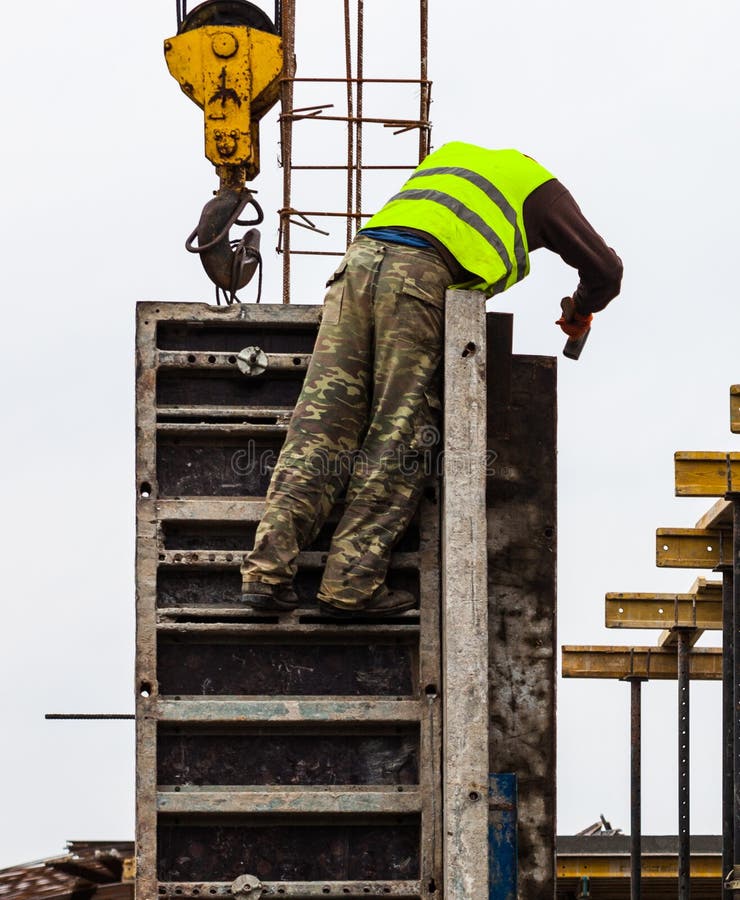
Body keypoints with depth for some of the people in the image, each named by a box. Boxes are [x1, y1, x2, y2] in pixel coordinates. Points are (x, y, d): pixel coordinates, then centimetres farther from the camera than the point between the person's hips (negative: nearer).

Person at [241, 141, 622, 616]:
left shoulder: (451, 155, 41)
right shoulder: (539, 185, 26)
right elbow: (605, 269, 28)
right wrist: (582, 311, 49)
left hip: (359, 257, 5)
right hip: (421, 274, -5)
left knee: (320, 423, -2)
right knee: (398, 434, -3)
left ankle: (268, 571, -13)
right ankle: (351, 583, -11)